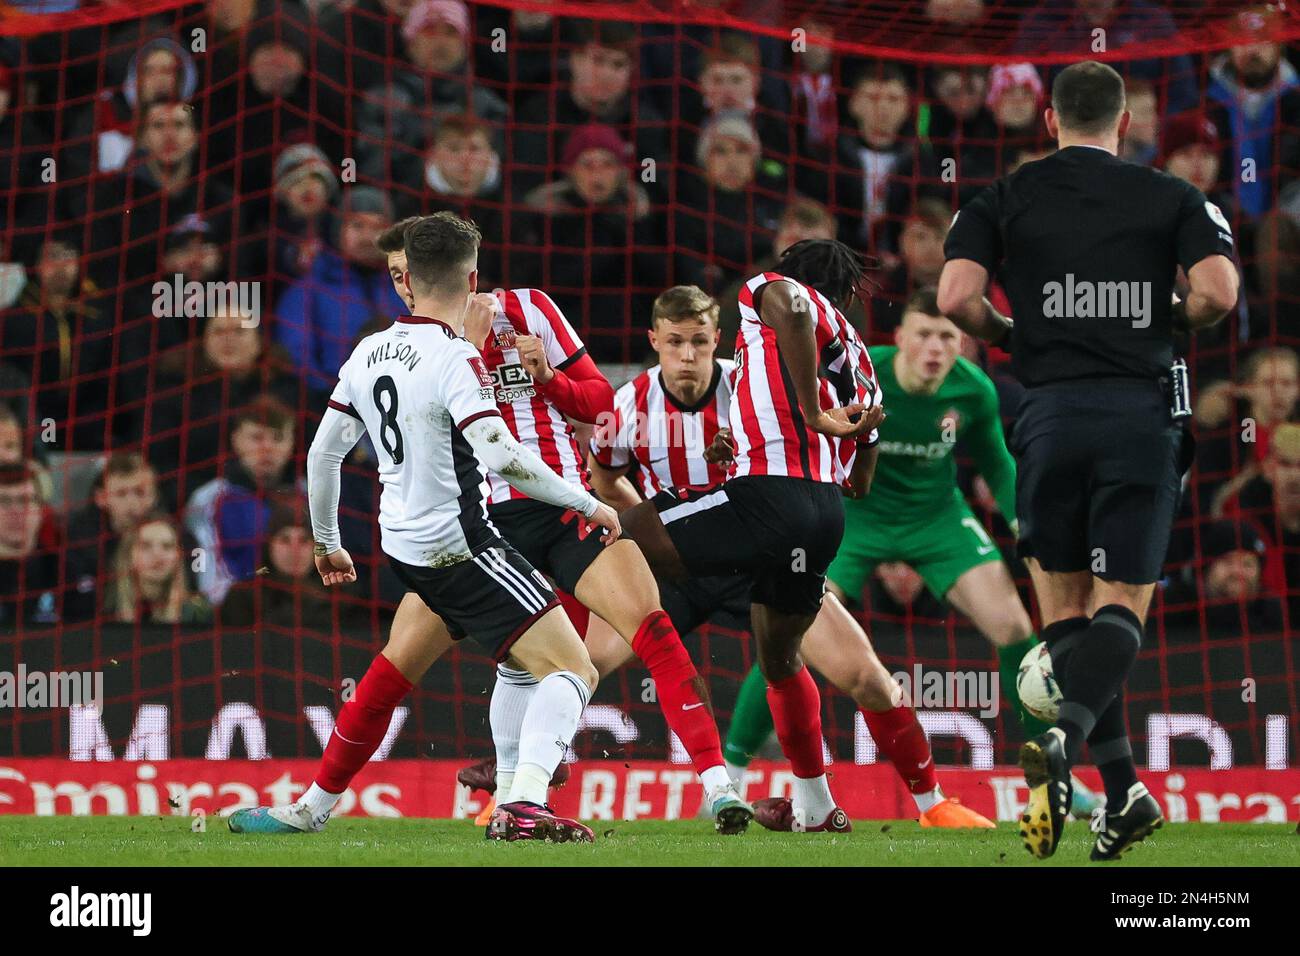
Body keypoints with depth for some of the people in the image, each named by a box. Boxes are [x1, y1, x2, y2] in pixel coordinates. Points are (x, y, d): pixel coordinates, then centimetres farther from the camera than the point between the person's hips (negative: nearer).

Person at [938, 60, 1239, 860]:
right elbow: (1219, 291, -8)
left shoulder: (1007, 198, 6)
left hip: (1051, 412, 1)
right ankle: (1067, 738, -28)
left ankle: (1124, 788, 4)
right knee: (1121, 605, 1)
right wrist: (1167, 326, 13)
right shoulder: (1170, 196, 5)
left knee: (1064, 605, 12)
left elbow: (956, 297, -7)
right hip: (1143, 412, -1)